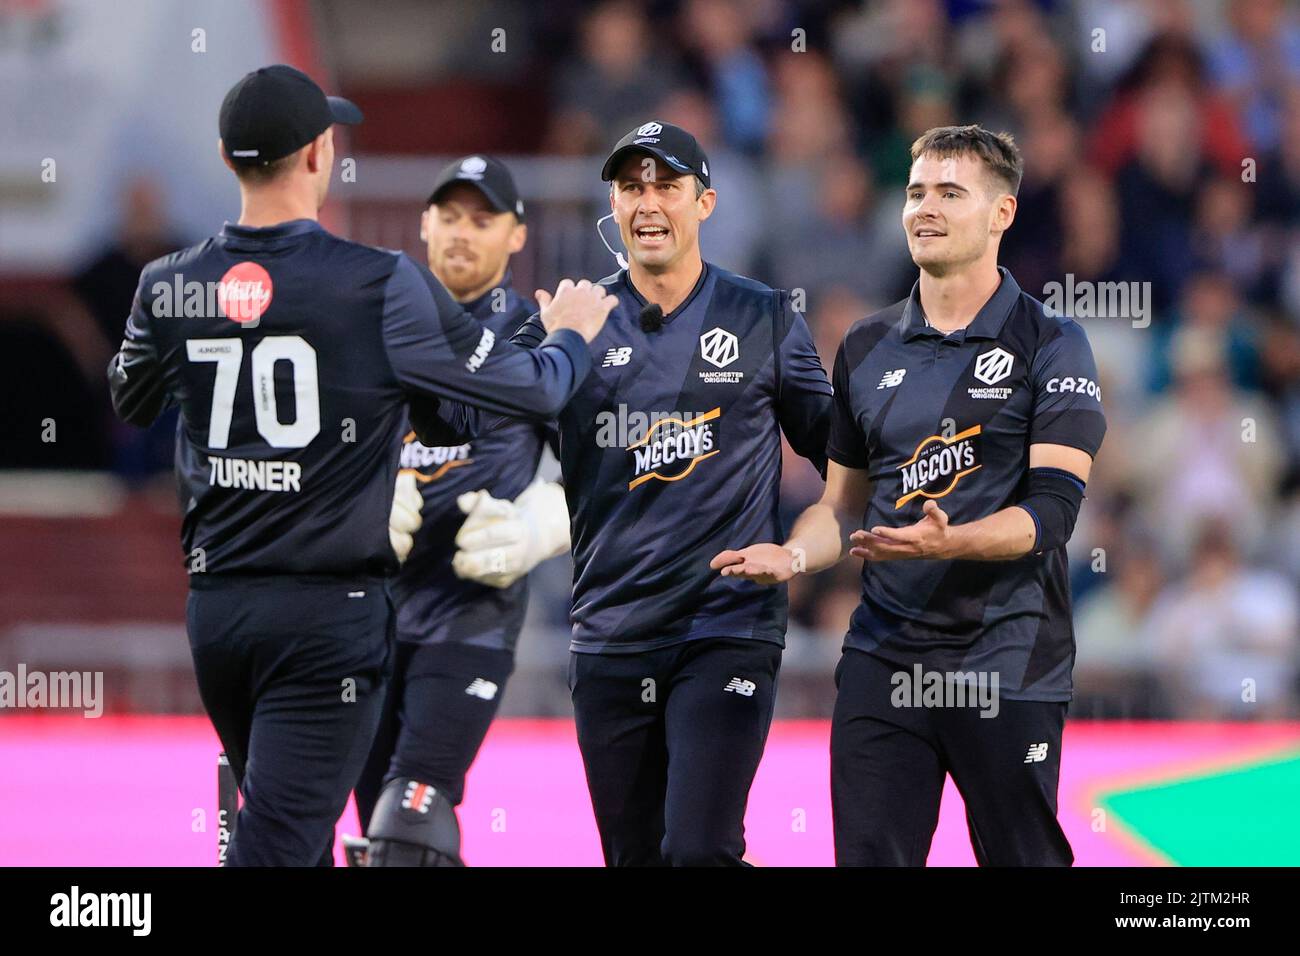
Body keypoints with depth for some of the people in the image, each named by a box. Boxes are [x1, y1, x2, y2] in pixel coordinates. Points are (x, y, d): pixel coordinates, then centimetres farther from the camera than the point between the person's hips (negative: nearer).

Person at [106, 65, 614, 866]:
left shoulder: (170, 288, 1)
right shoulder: (380, 287, -11)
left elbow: (131, 401, 23)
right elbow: (533, 392, -1)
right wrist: (571, 335, 21)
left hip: (215, 610, 5)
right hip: (330, 612, -5)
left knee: (294, 830, 19)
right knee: (277, 845, -8)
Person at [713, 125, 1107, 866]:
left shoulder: (1050, 344, -2)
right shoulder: (866, 350, 13)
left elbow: (1052, 508, -12)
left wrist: (944, 542, -28)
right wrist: (793, 555, -3)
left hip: (1009, 663, -4)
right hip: (884, 658, 4)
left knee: (1023, 856, 1)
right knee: (869, 858, -1)